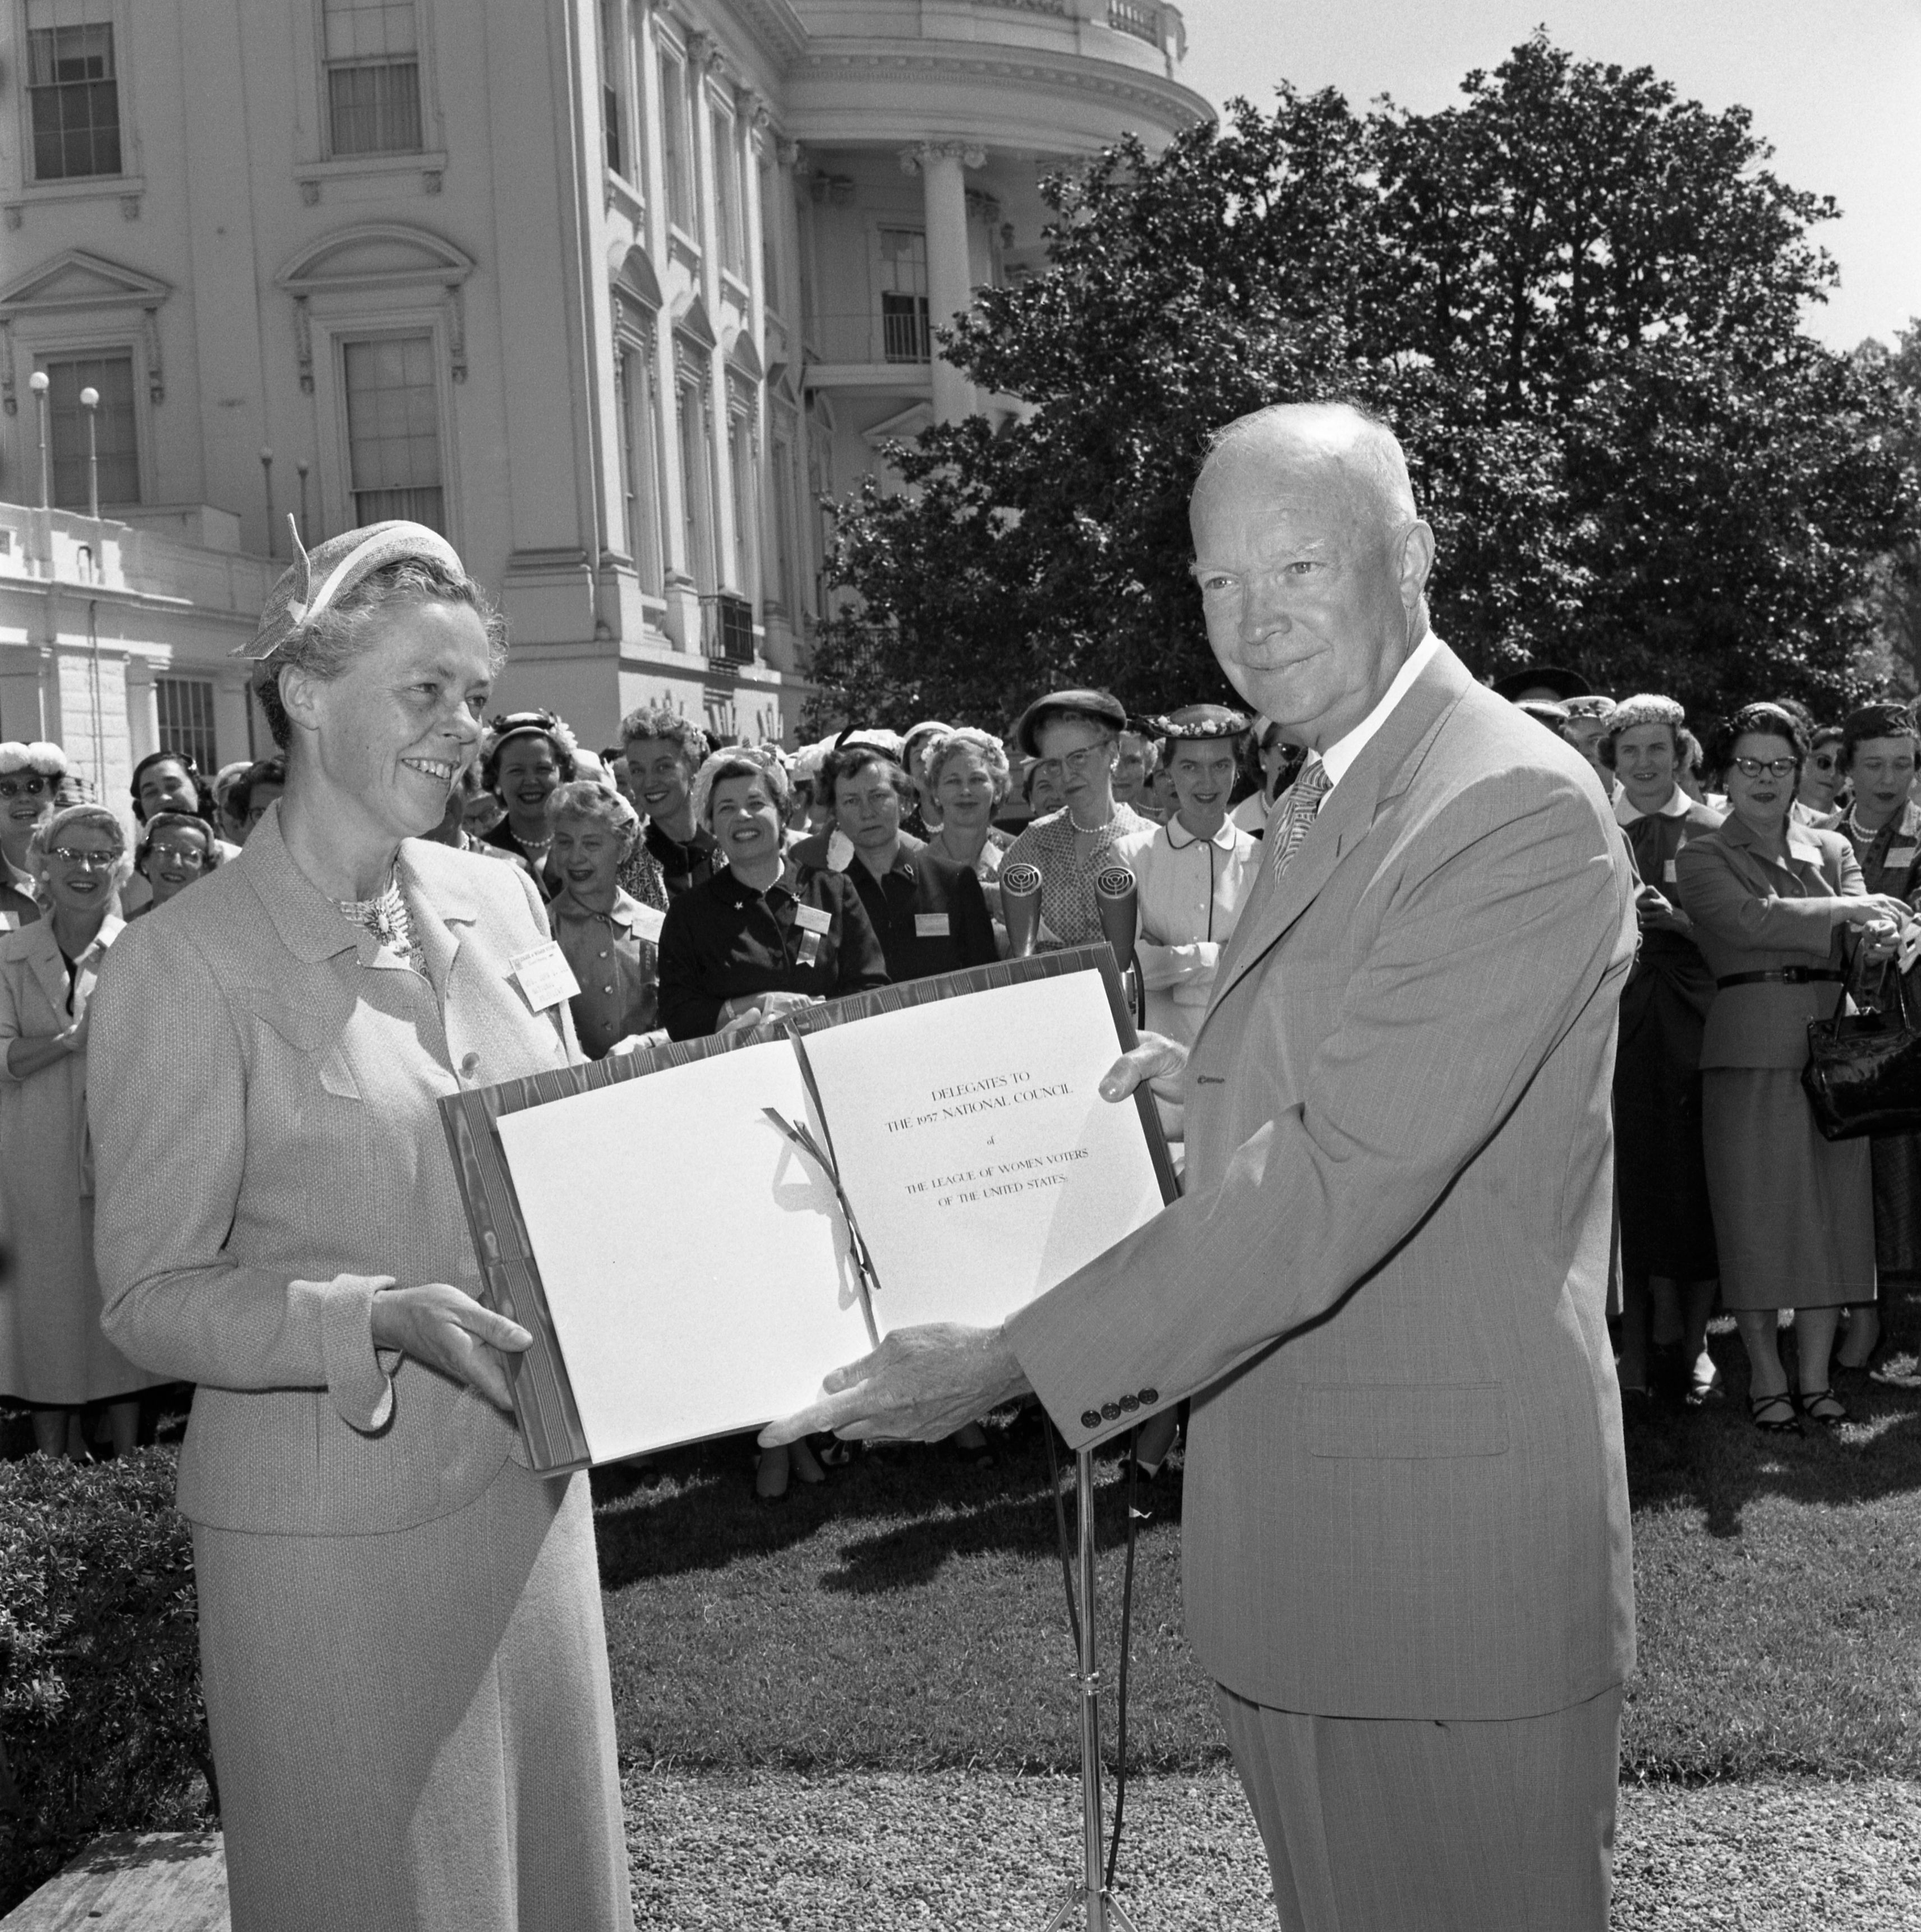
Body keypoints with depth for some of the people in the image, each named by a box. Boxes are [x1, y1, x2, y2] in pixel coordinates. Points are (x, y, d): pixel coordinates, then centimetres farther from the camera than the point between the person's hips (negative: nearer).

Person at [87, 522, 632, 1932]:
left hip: (528, 1485, 6)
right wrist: (380, 1323, -26)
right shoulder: (187, 966, -14)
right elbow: (151, 1298, -11)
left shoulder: (500, 901, 4)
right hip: (336, 1525, -5)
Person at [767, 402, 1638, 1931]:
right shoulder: (1317, 802, 14)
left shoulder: (1517, 806, -18)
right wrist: (1212, 1086, 1)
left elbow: (1342, 1176, -26)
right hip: (1293, 1525, 9)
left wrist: (1010, 1363, -26)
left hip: (1445, 1539, -9)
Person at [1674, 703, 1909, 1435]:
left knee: (1831, 1207, 3)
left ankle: (1816, 1375, 11)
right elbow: (1750, 919, -14)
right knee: (1756, 1211, -1)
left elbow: (1866, 932, 1)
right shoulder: (1701, 856, 4)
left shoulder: (1831, 850, 16)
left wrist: (1881, 935, -22)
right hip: (1750, 1048, -3)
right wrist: (1846, 912, -15)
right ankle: (1766, 1377, 9)